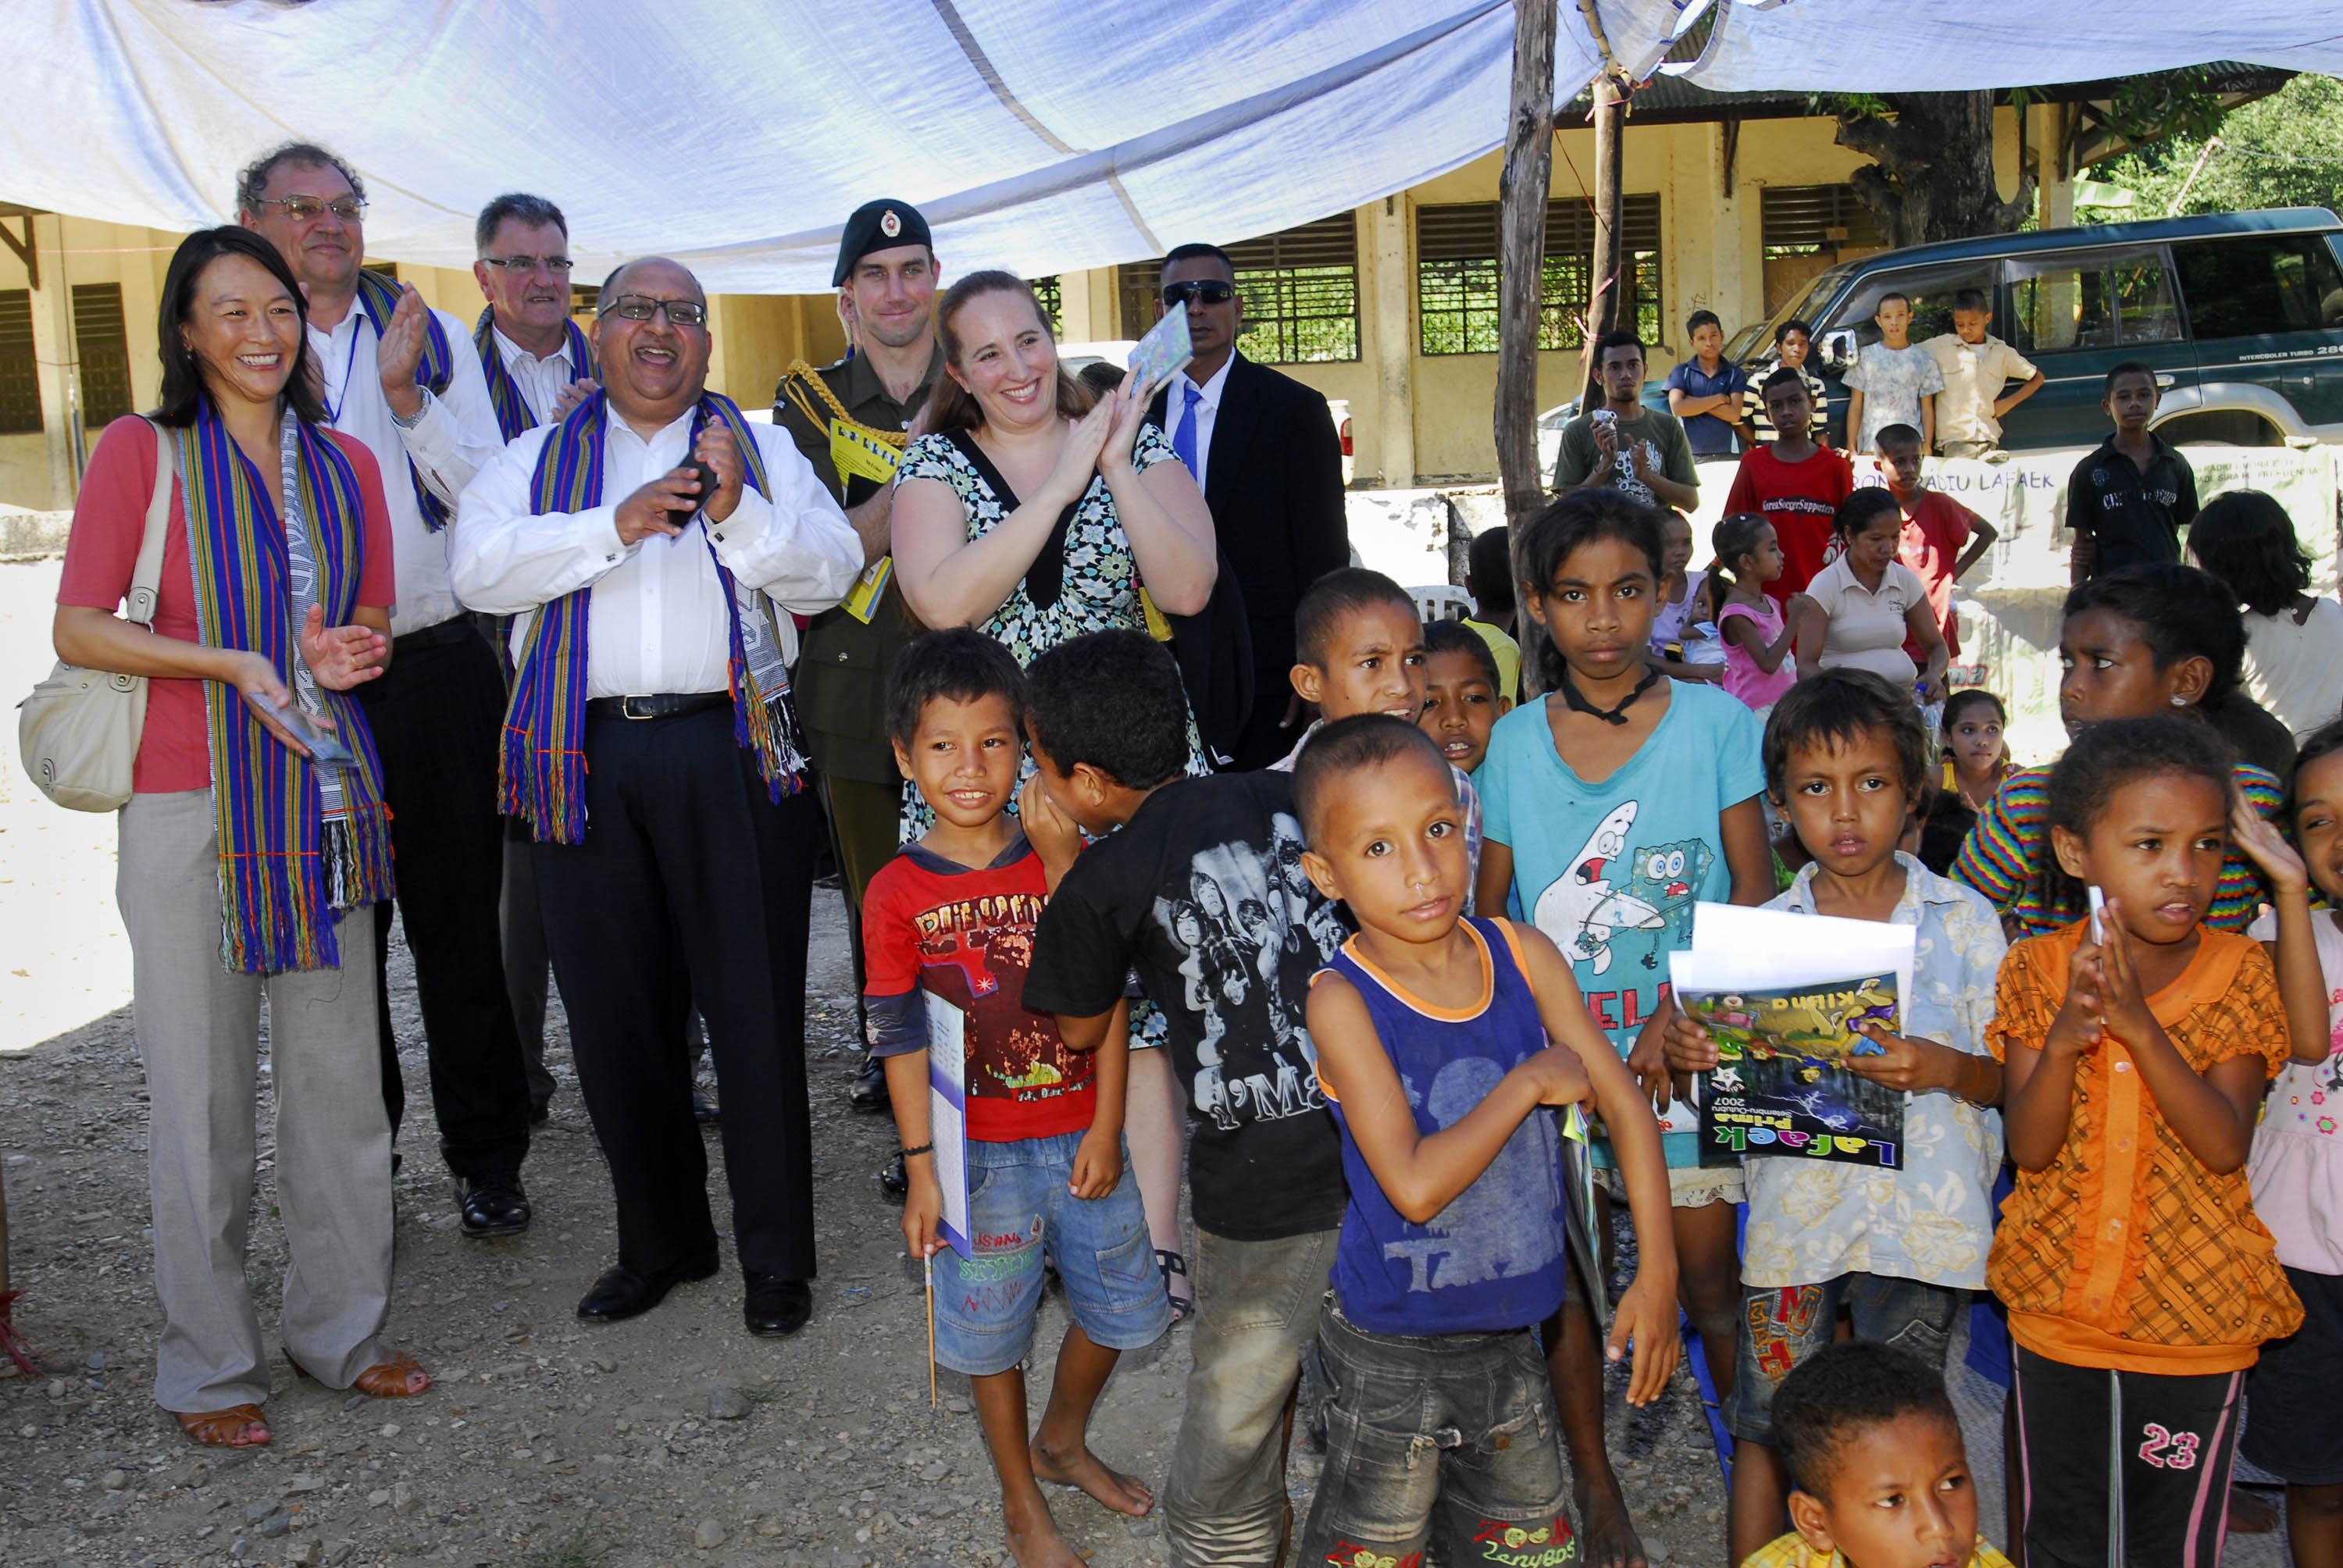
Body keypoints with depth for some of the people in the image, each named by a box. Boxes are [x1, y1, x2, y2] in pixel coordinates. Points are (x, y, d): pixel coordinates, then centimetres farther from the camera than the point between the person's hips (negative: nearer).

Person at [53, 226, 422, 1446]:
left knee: (341, 1074, 8)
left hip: (324, 800, 4)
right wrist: (232, 662, -16)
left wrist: (348, 658, -4)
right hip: (189, 805, -4)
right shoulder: (140, 452, -1)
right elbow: (77, 630, -5)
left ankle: (339, 1326, 23)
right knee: (201, 1091, 1)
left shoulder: (346, 466, 12)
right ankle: (209, 1366, 15)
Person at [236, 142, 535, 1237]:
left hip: (437, 664, 0)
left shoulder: (431, 338, 8)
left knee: (458, 921, 5)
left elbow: (490, 495, -2)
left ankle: (485, 1156, 17)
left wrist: (406, 395, -11)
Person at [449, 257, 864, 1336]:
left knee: (758, 1011, 0)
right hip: (586, 754, 2)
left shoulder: (762, 450, 13)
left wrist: (737, 512, -15)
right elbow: (480, 568, -3)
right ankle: (661, 1244, 26)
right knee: (616, 1016, 9)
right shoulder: (537, 461, 14)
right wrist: (618, 525, -13)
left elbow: (832, 569, 0)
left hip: (732, 752, -2)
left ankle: (777, 1257, 13)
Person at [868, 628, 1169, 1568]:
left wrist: (1106, 1128, -5)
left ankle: (1063, 1441, 43)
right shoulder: (899, 893, -8)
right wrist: (920, 1172, -8)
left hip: (1082, 1134, 3)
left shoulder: (1064, 861, -3)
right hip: (981, 1152, -2)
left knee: (1121, 1304, 15)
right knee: (993, 1331, 11)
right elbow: (899, 1038, -6)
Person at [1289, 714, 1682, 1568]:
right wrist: (1530, 1082, -21)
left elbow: (1624, 1106, -1)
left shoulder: (1524, 956, -7)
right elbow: (1415, 1185, -28)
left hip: (1509, 1328, 5)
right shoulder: (1342, 1000, -20)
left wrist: (1657, 1271, -5)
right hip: (1392, 1346, -4)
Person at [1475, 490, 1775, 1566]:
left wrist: (1677, 1015, -14)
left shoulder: (1712, 722, -3)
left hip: (1680, 1048, -2)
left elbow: (1753, 898, -4)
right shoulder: (1514, 742, 2)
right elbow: (1486, 912, 7)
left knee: (1709, 1276, 2)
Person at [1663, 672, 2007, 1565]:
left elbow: (2008, 1078, 0)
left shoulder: (1964, 921, -1)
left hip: (1920, 1217, -1)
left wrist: (1944, 1069, -21)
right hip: (1795, 1214, 1)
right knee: (1765, 1427, 8)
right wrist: (1689, 1052, -14)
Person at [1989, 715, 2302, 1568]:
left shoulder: (2238, 971, -10)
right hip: (2058, 1306, 1)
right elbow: (2030, 1148, -12)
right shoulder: (2038, 969, -7)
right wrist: (2062, 1039, -31)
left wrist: (2139, 1025, -31)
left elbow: (2226, 1147, -19)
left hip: (2195, 1315, -1)